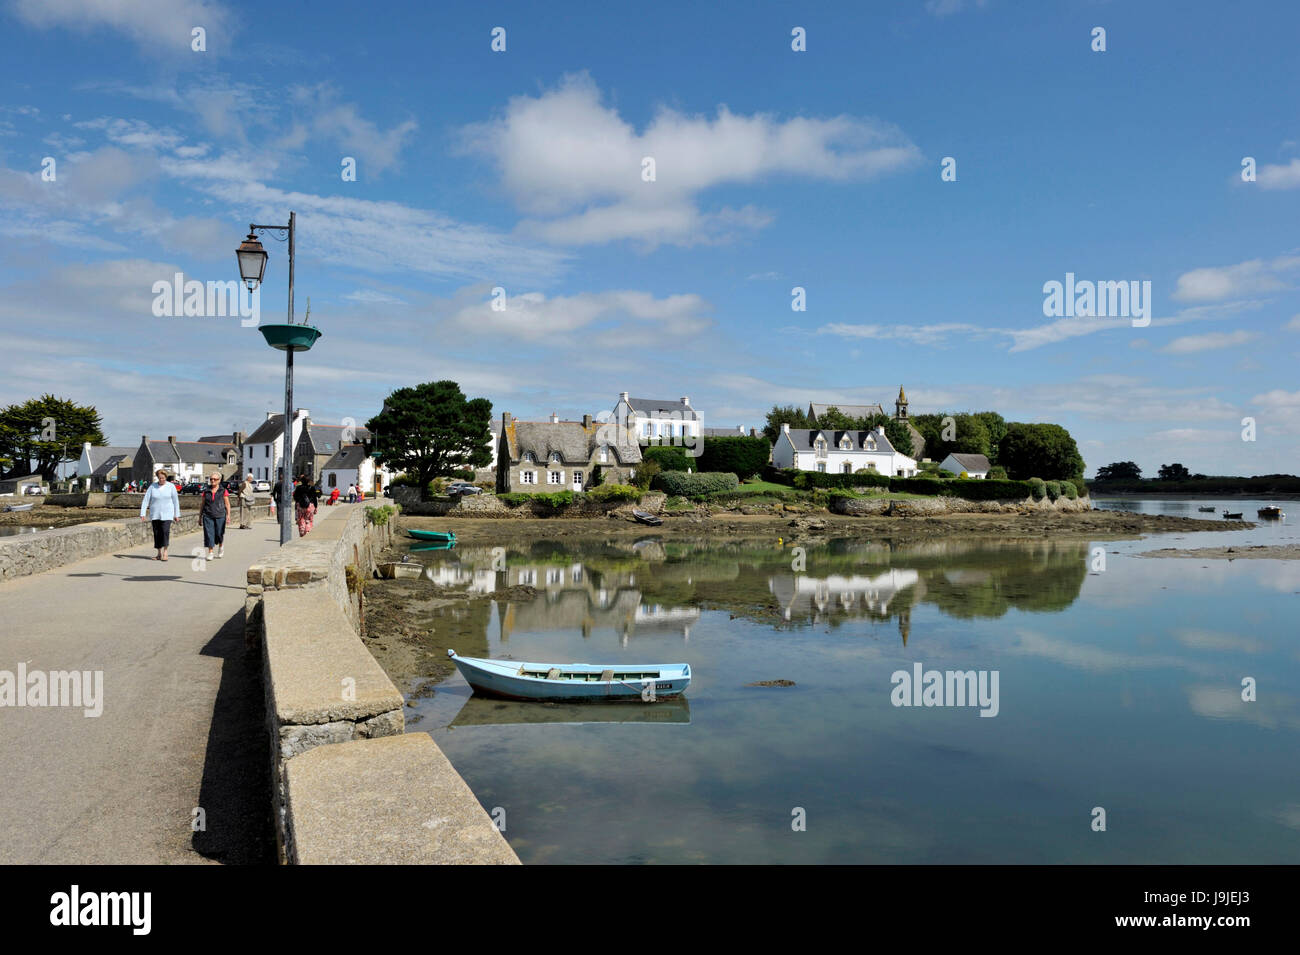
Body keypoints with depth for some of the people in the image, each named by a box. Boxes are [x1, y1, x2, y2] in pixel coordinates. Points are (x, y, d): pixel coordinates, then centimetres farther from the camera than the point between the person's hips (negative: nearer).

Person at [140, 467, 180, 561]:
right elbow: (146, 500, -1)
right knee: (156, 533, 4)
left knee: (165, 531, -16)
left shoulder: (171, 486, -1)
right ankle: (159, 554, 12)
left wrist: (176, 514, 4)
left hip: (167, 514, -2)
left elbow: (175, 501, 4)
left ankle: (165, 552, -6)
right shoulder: (152, 486, 2)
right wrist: (142, 513, -10)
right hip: (155, 514, 2)